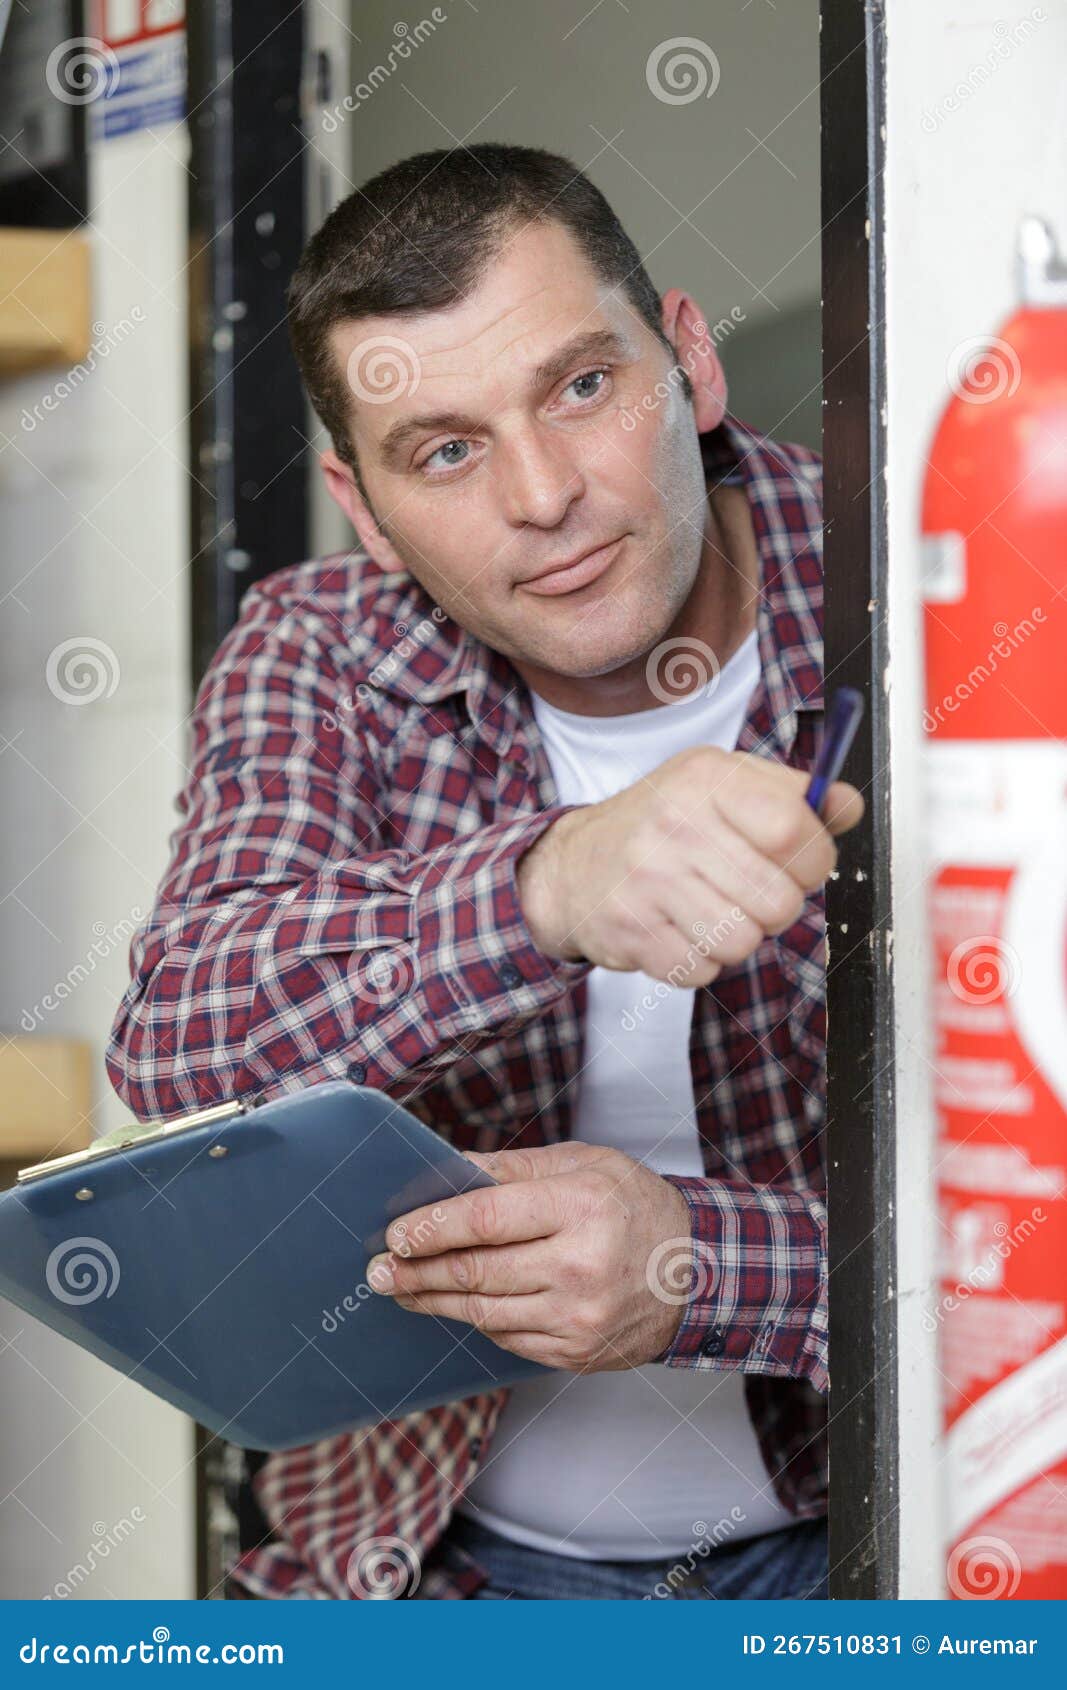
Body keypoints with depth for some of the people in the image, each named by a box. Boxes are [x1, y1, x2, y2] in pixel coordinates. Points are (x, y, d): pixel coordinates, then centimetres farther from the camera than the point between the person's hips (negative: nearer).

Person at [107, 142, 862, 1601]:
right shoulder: (316, 656, -2)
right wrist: (546, 889, -38)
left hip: (856, 1528, -1)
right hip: (441, 1549, 2)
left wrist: (699, 1264, -31)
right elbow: (181, 1044, -20)